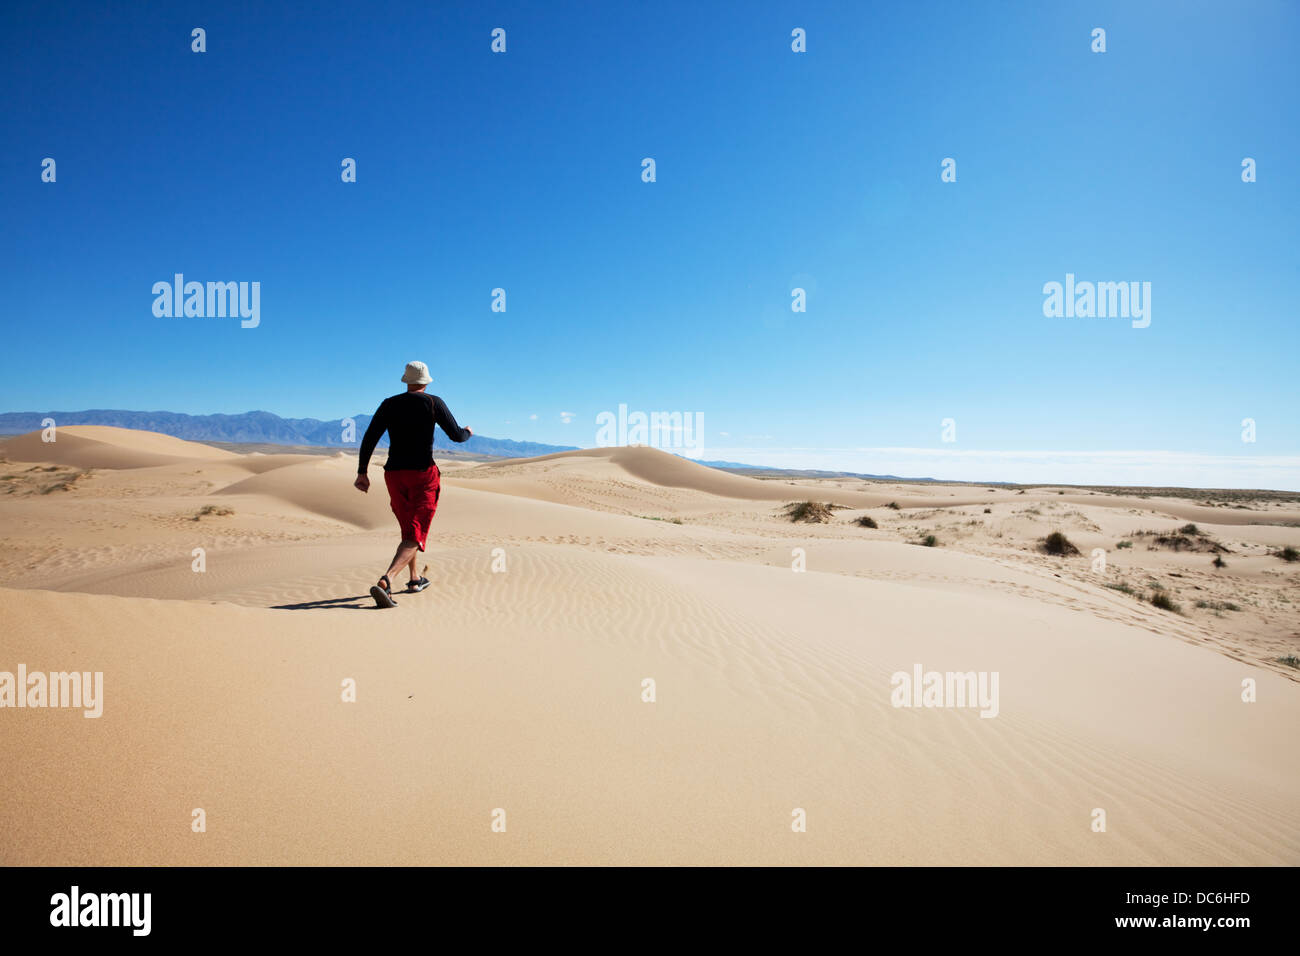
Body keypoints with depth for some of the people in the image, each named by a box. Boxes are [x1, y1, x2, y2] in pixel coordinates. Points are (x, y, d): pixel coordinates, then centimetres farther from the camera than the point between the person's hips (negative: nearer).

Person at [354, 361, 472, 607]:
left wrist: (362, 472, 5)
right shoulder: (433, 403, -3)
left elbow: (369, 439, 1)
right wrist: (468, 432, 22)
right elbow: (456, 435, -1)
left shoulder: (389, 404, 7)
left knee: (409, 527, 24)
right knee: (415, 536, -6)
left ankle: (414, 579, 34)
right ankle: (384, 581, -28)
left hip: (394, 474, 5)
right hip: (423, 474, -4)